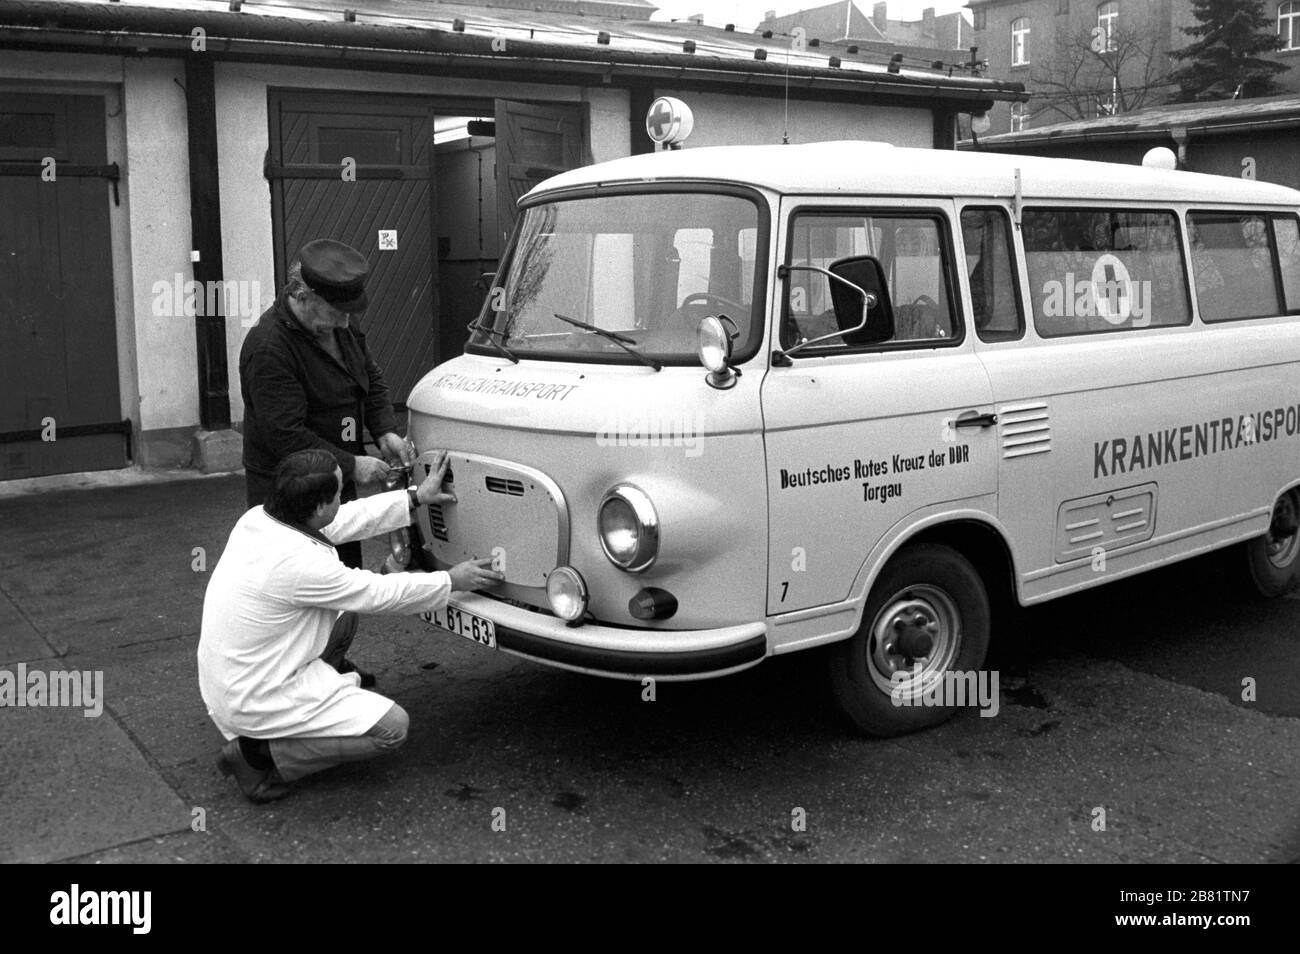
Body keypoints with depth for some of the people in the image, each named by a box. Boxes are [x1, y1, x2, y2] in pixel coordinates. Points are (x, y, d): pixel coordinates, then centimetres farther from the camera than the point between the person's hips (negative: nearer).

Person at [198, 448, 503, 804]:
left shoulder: (257, 518, -4)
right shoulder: (298, 562, -28)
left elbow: (343, 520, 10)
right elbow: (378, 593, -16)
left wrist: (414, 497, 15)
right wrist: (452, 581, -2)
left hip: (228, 678, 9)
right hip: (253, 703, -9)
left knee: (343, 618, 20)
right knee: (392, 727, -7)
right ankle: (260, 755, -4)